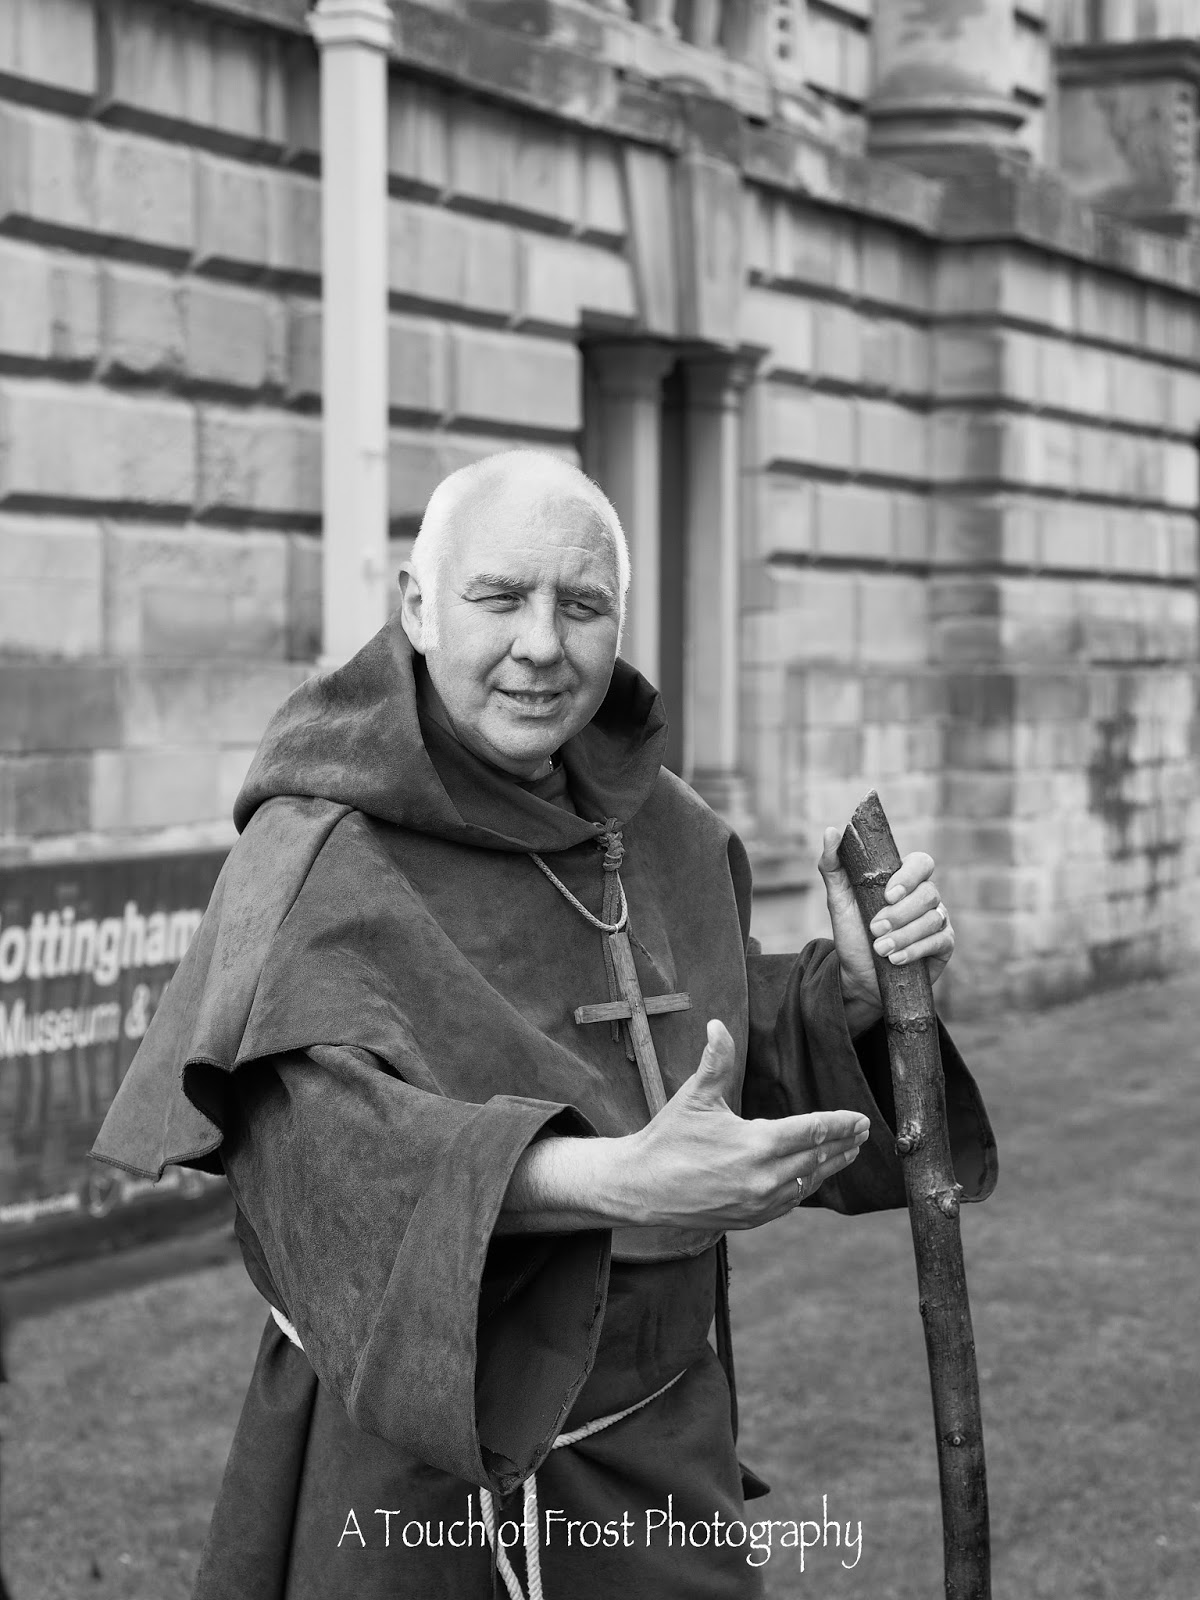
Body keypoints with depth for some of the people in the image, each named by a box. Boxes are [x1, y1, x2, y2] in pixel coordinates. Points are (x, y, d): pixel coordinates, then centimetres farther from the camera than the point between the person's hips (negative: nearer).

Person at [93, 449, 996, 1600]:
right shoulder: (323, 850, -16)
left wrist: (854, 984, -7)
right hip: (421, 1479, -5)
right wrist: (617, 1181, -46)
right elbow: (321, 1128, -31)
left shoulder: (660, 828, 3)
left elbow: (747, 1071, 14)